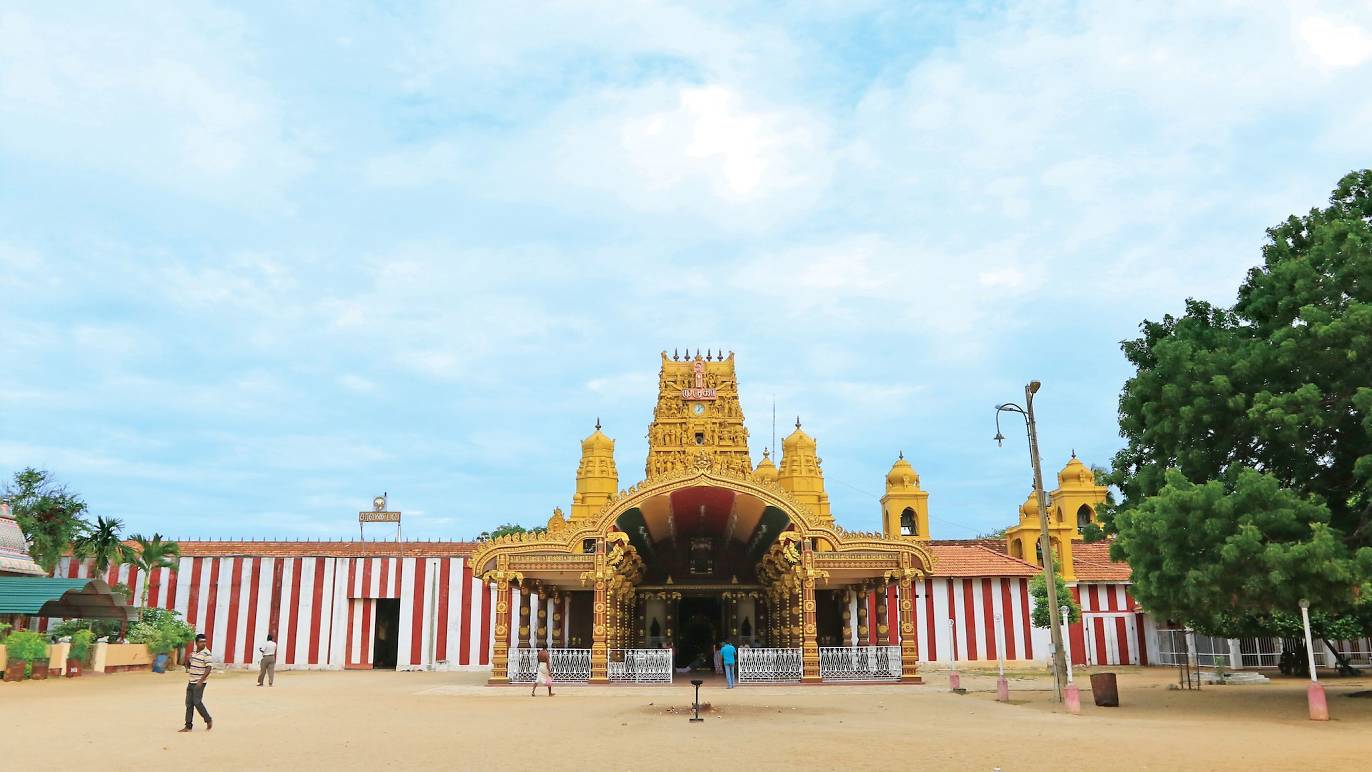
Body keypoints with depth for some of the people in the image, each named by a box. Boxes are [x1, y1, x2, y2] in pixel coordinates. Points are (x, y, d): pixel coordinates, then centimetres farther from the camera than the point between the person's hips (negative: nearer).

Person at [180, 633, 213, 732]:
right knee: (189, 703, 7)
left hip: (200, 683, -8)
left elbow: (209, 668, -19)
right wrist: (187, 667, 2)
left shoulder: (207, 654, -14)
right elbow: (189, 662, 26)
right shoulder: (194, 652, 10)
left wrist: (201, 680, -24)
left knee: (197, 702, -10)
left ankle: (208, 720, 8)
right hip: (191, 681, 8)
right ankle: (188, 726, 13)